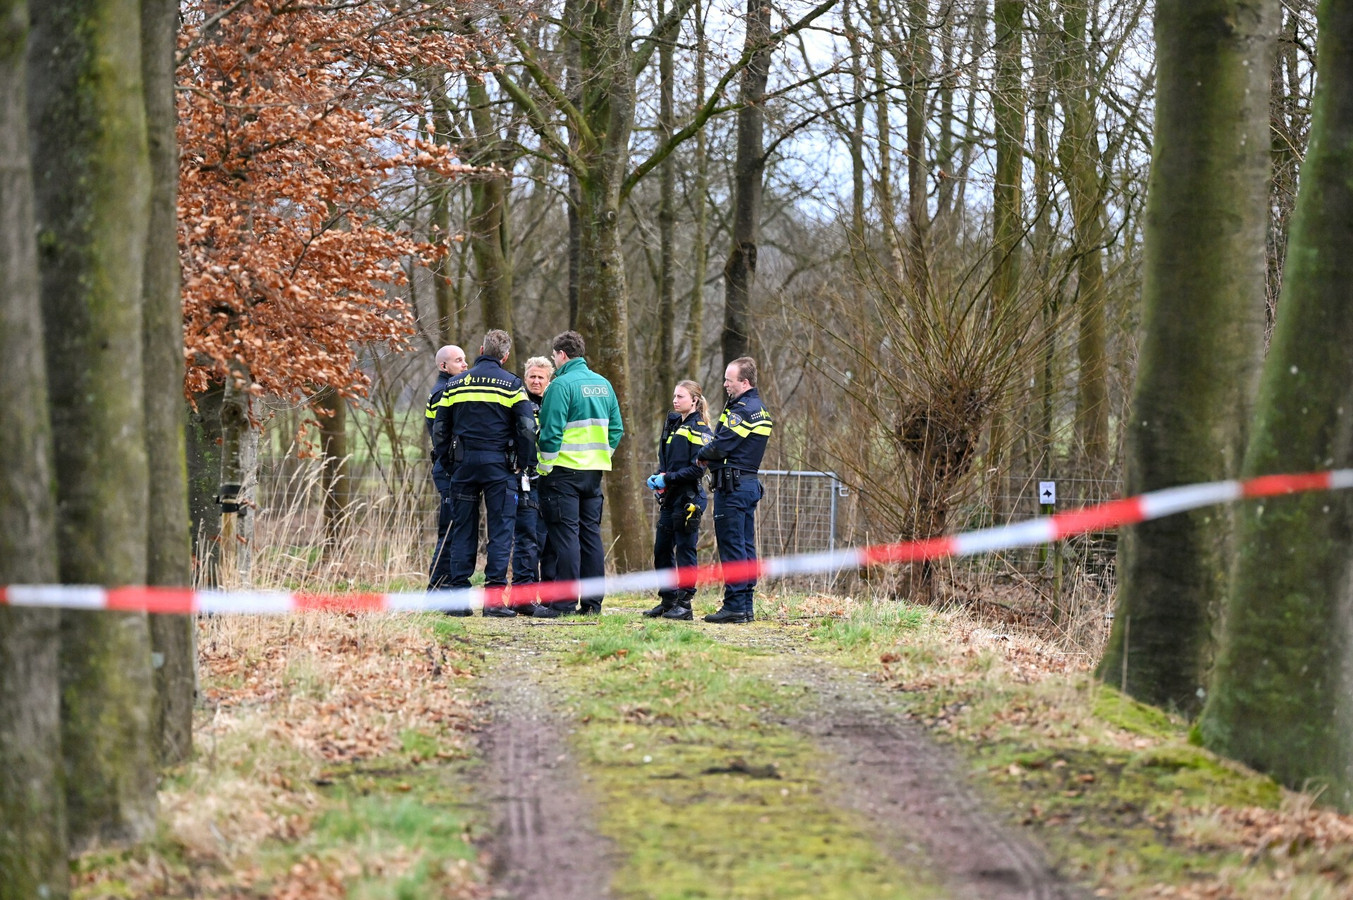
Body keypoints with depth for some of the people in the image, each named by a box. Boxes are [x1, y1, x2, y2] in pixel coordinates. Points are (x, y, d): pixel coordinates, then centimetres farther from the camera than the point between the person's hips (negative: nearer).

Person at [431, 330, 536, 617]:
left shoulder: (455, 384, 9)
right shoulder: (512, 384, -1)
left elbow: (439, 430, 10)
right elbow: (527, 427, -7)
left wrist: (448, 464, 16)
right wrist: (523, 464, 3)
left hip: (463, 464, 3)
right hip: (499, 464, -3)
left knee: (463, 530, 7)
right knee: (501, 529, 0)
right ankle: (494, 596, -7)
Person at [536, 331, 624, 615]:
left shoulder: (561, 385, -11)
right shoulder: (603, 385, 11)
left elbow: (551, 431, -15)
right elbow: (616, 429, 13)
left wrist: (545, 467, -8)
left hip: (565, 469, -6)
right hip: (595, 471, 7)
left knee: (565, 533, -4)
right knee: (591, 533, 9)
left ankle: (565, 602, -6)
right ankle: (592, 602, 10)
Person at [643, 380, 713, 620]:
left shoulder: (698, 429, -9)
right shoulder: (673, 425, 15)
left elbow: (697, 469, -15)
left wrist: (668, 478, -16)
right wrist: (656, 477, 2)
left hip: (689, 499, -8)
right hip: (670, 498, 9)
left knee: (685, 550, -5)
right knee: (661, 550, 10)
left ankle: (684, 604, -1)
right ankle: (667, 601, 18)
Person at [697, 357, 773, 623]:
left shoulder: (742, 410, -15)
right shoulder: (760, 409, 17)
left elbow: (720, 447, -19)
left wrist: (701, 454, 1)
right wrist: (711, 455, 7)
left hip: (733, 485, -10)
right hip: (750, 483, 10)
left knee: (731, 545, -8)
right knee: (746, 546, 10)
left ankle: (734, 606, -9)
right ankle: (746, 606, 12)